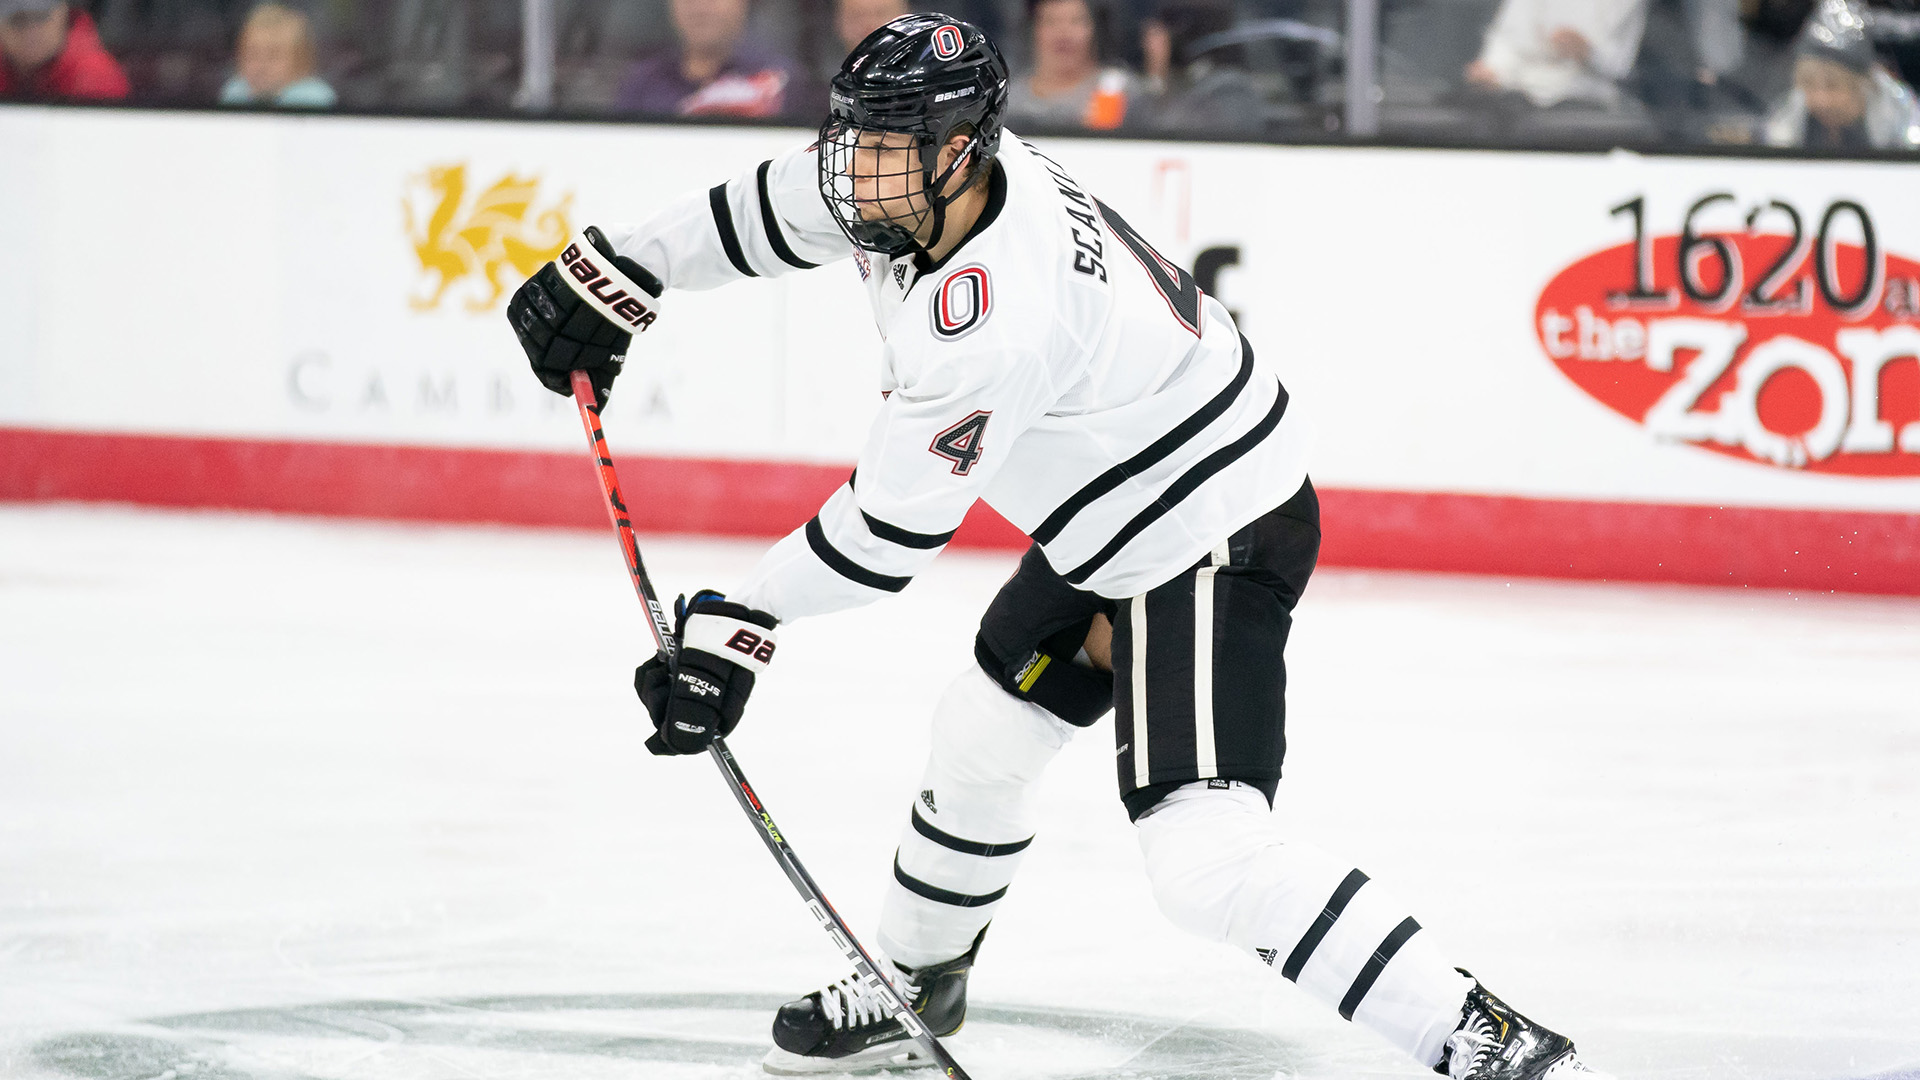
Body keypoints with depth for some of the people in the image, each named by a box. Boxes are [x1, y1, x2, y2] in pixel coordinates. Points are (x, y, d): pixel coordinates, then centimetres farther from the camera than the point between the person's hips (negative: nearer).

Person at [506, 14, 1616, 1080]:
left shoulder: (993, 321, -33)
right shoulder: (917, 177, -7)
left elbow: (891, 530, -23)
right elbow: (770, 214, 14)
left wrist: (737, 627, -13)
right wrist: (611, 277, 17)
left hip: (1214, 542, -11)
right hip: (1109, 527, 11)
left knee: (1209, 858, -22)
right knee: (983, 734, 25)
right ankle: (915, 983, 50)